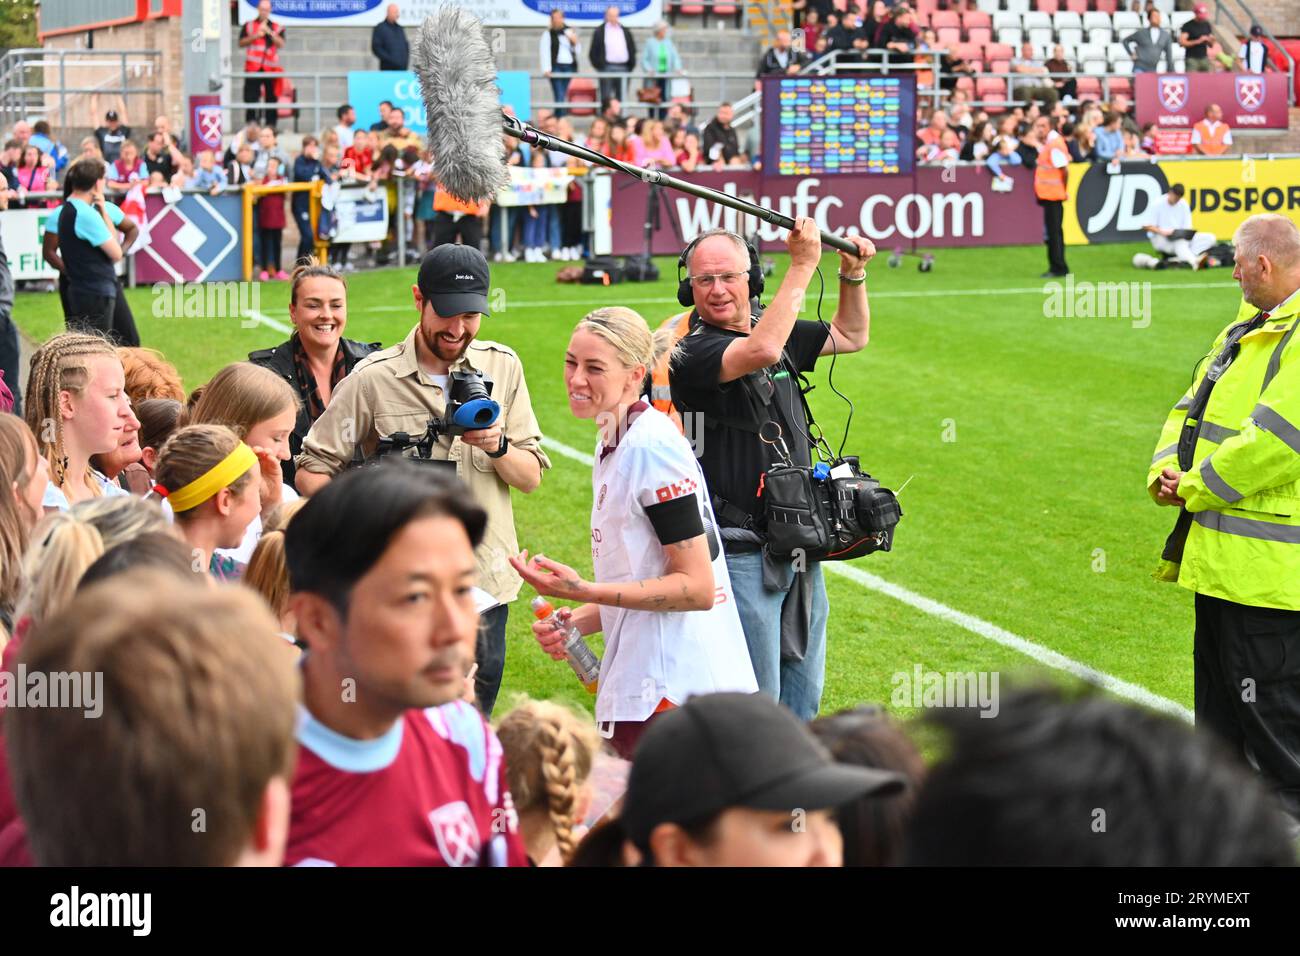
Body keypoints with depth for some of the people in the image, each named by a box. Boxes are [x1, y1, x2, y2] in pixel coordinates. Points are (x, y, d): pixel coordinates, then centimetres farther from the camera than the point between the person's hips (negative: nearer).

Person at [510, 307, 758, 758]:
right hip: (640, 684, 9)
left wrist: (584, 592, -19)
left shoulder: (652, 446, -14)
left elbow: (697, 587, -17)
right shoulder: (612, 446, 15)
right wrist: (575, 622, 6)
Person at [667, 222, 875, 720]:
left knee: (802, 702, 14)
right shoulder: (693, 353, -12)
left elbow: (850, 336, 28)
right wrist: (802, 266, -24)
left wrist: (853, 275, 12)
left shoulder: (778, 333, 12)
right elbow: (761, 351, -31)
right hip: (742, 556, -8)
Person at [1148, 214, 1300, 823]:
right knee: (1218, 696, 20)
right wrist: (1166, 471, 1)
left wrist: (1195, 488, -14)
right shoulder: (1246, 331, 16)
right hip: (1221, 558, 10)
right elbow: (1192, 408, 20)